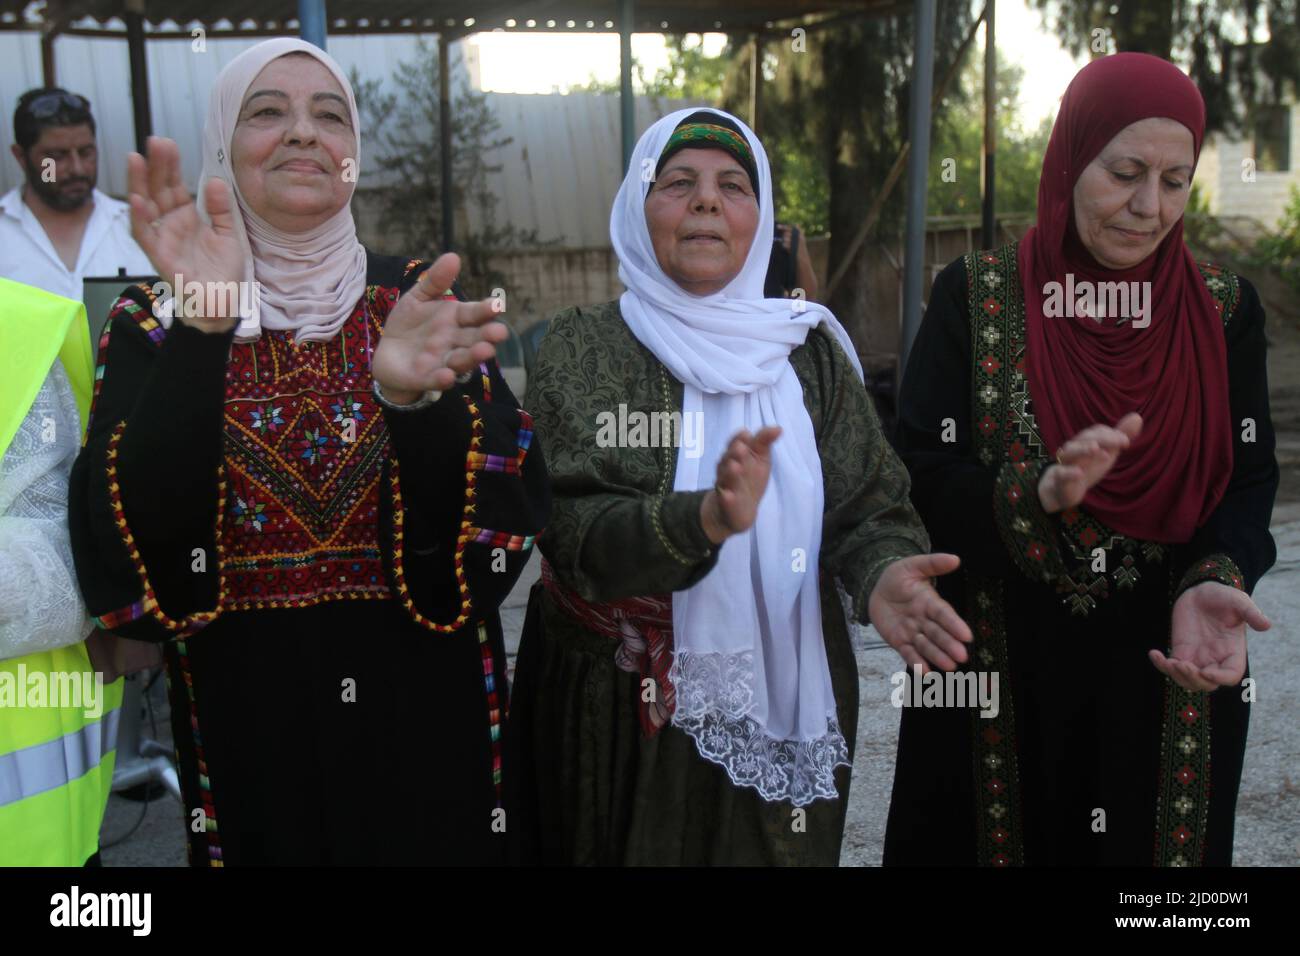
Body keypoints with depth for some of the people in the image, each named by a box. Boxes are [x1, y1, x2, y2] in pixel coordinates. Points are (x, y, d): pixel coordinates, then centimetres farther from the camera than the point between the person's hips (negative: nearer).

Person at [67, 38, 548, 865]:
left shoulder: (416, 298, 0)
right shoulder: (156, 319, -1)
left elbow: (509, 507, -12)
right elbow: (132, 526, -16)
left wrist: (412, 396, -31)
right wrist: (204, 331, -28)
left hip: (420, 703, 1)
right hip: (247, 710, -1)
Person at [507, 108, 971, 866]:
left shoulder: (809, 350, 3)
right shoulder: (583, 351, -5)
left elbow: (872, 502, -5)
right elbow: (566, 527, -17)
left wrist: (883, 571, -29)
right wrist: (702, 520, -36)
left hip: (786, 708, 3)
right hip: (625, 717, -2)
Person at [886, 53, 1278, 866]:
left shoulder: (1225, 309, 1)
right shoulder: (975, 298, -5)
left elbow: (1249, 479, -3)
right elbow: (924, 472, -10)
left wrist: (1213, 584, -22)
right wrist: (1038, 493, -28)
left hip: (1170, 682, 2)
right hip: (1001, 680, -1)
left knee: (1148, 842, 14)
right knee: (991, 836, 12)